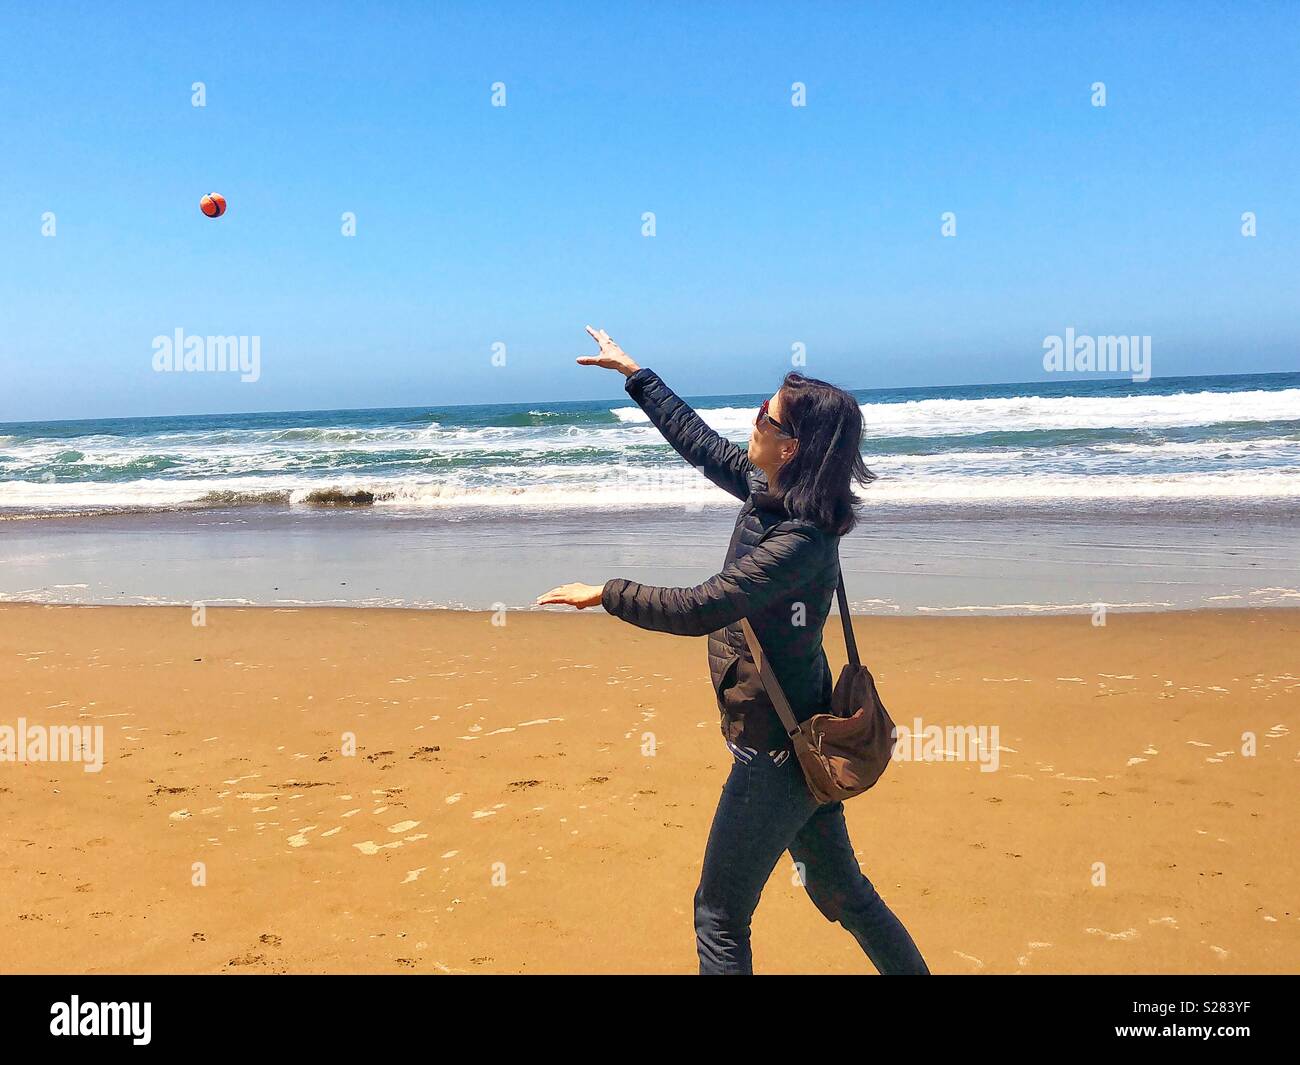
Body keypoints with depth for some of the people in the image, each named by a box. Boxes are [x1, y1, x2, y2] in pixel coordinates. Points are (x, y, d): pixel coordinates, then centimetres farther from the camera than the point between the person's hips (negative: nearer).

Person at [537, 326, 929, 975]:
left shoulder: (798, 543, -26)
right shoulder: (769, 490, 0)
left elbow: (700, 609, -31)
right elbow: (699, 442, 13)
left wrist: (606, 593, -19)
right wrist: (634, 374, 21)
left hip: (774, 751, -9)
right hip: (803, 734, 9)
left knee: (720, 916, 6)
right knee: (839, 890, 23)